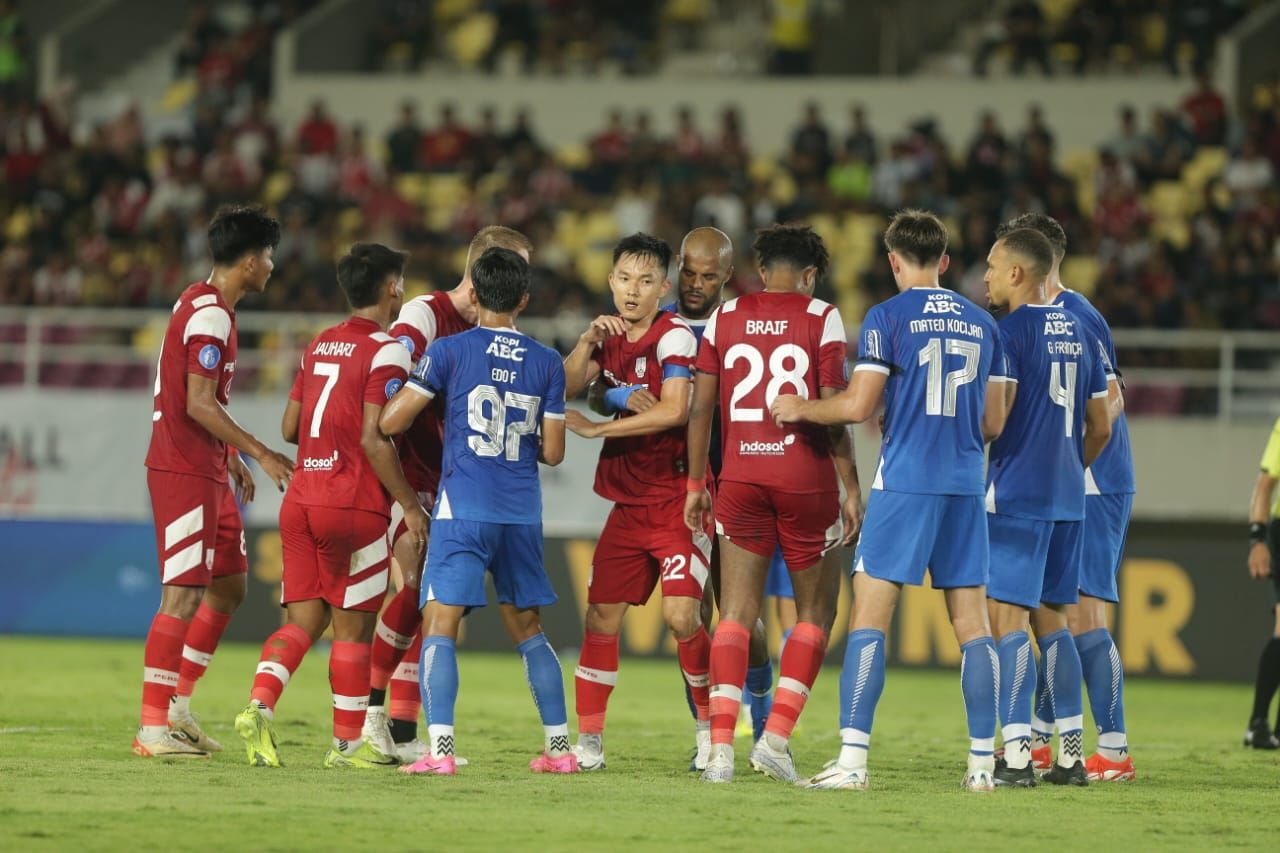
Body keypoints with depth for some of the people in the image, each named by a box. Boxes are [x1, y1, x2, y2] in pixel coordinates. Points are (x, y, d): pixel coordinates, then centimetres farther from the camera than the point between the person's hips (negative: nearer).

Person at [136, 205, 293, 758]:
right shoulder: (211, 315, -16)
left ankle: (179, 705, 19)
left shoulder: (202, 306, 16)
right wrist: (259, 454, -19)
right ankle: (153, 728, -9)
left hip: (206, 471, 10)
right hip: (184, 470, -10)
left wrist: (232, 457, 27)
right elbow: (199, 404, -21)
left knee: (229, 586, 14)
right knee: (184, 596, -10)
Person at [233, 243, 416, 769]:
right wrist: (409, 504, -10)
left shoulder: (318, 346, 13)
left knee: (302, 620, 7)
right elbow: (374, 439, -16)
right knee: (352, 626, 3)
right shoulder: (385, 351, -9)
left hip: (301, 501, 6)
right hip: (355, 505, -6)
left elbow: (290, 427, 16)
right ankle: (347, 743, 8)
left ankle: (259, 705, -14)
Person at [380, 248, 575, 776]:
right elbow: (553, 451, 8)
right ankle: (559, 747, 19)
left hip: (464, 508, -4)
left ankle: (439, 748, -22)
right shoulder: (547, 363, 6)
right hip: (523, 512, 4)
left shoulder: (450, 351, -2)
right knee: (526, 628, 18)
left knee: (440, 624, -7)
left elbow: (391, 421, -2)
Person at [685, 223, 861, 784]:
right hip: (806, 480, -2)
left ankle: (720, 748, -8)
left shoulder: (724, 317, 7)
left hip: (740, 479, 2)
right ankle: (775, 737, -1)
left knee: (736, 615, 4)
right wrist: (852, 489, -1)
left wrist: (695, 484, 13)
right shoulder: (821, 318, -1)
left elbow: (701, 406, 6)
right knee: (815, 612, 11)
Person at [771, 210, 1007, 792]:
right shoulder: (981, 324, 12)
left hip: (904, 482, -5)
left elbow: (858, 406, -9)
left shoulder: (889, 317, -4)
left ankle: (853, 760, -13)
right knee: (971, 623, 7)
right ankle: (982, 762, 5)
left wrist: (799, 409, 8)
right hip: (965, 483, 5)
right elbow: (994, 423, 14)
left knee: (869, 616, -5)